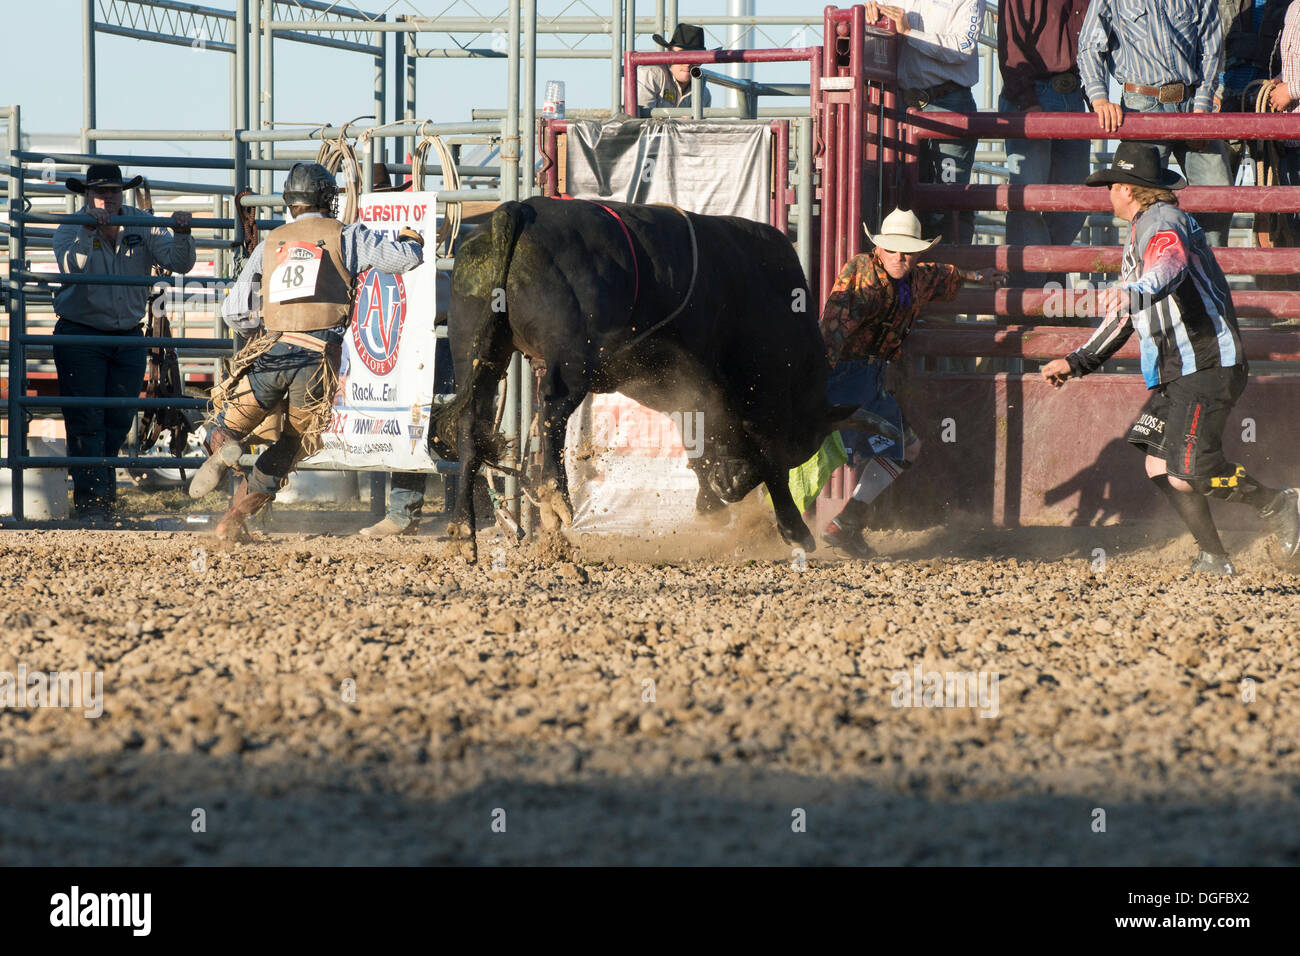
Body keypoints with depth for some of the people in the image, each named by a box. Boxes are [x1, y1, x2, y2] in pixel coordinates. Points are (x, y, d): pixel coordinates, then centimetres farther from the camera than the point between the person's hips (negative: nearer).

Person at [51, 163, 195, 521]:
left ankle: (106, 491, 26)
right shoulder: (71, 229, -8)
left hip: (127, 339, 3)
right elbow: (70, 266, -28)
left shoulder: (140, 225, 0)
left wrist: (181, 234, -27)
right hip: (80, 337, -3)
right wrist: (89, 230, -41)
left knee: (118, 423, 9)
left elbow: (178, 263, -8)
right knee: (86, 421, -8)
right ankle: (90, 500, -7)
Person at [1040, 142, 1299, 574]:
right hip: (1177, 374, 10)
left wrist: (1135, 293, -55)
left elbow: (1169, 268, -35)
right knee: (1159, 467, 5)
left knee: (1188, 472, -17)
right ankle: (1213, 557, 9)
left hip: (1206, 368, -10)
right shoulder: (1142, 232, 23)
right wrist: (1078, 361, 27)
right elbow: (1125, 314, 31)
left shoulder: (1163, 222, -10)